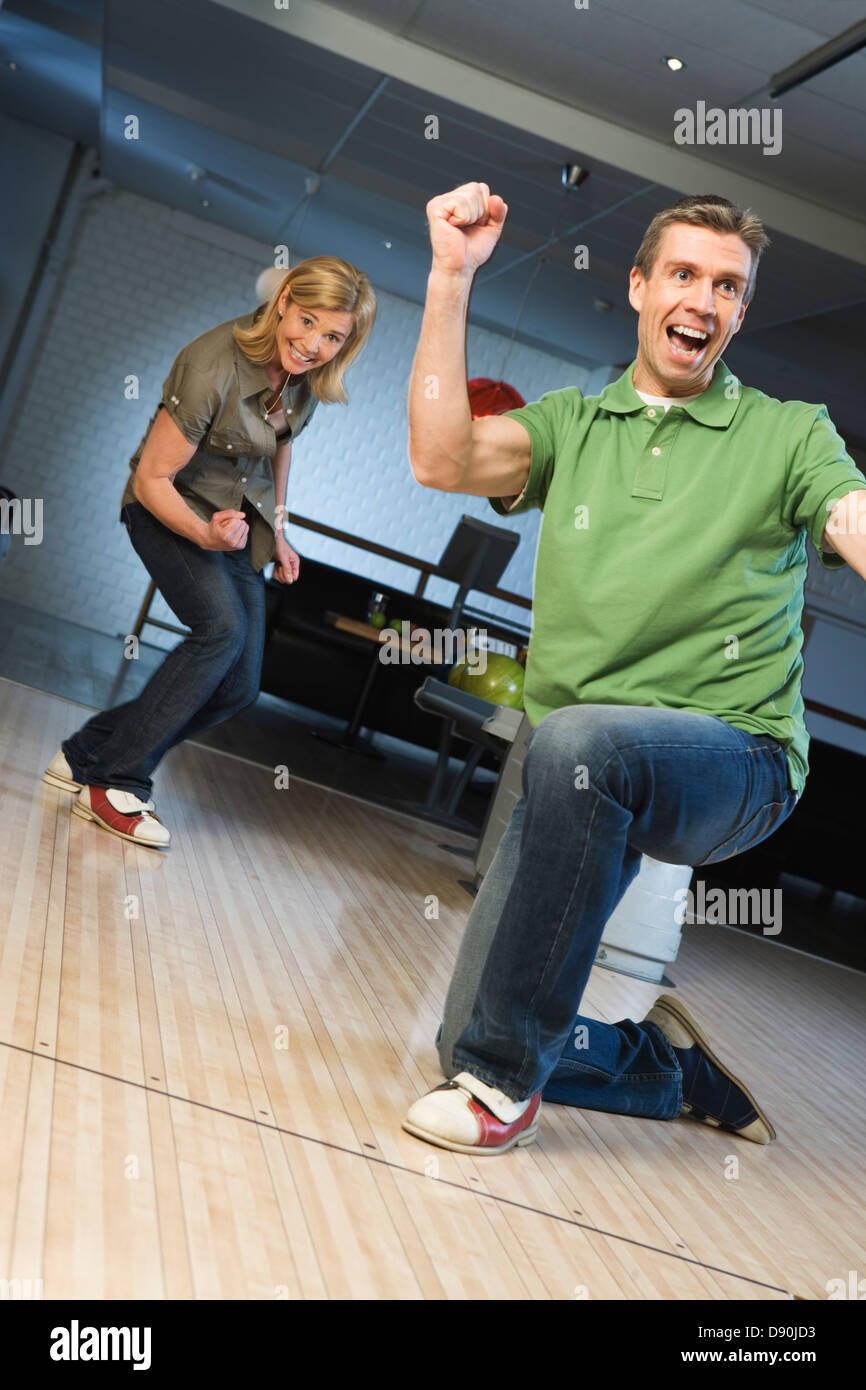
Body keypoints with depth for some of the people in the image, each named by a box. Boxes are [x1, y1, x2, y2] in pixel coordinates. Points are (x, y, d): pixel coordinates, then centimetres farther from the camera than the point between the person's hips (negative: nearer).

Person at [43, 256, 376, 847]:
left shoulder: (311, 375, -9)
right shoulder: (212, 368, -29)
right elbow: (152, 477, -23)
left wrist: (277, 532, 12)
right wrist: (203, 534, -38)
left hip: (240, 517, 7)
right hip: (172, 509, -6)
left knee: (238, 687, 0)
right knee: (223, 625, -30)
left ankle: (87, 754, 12)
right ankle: (115, 783, -19)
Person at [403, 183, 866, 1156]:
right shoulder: (571, 425, 11)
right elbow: (442, 460, -6)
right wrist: (451, 277, -9)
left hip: (735, 757, -3)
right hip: (585, 781, 4)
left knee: (579, 738, -39)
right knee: (467, 1039, 3)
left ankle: (505, 1077, -23)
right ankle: (675, 1068, 32)